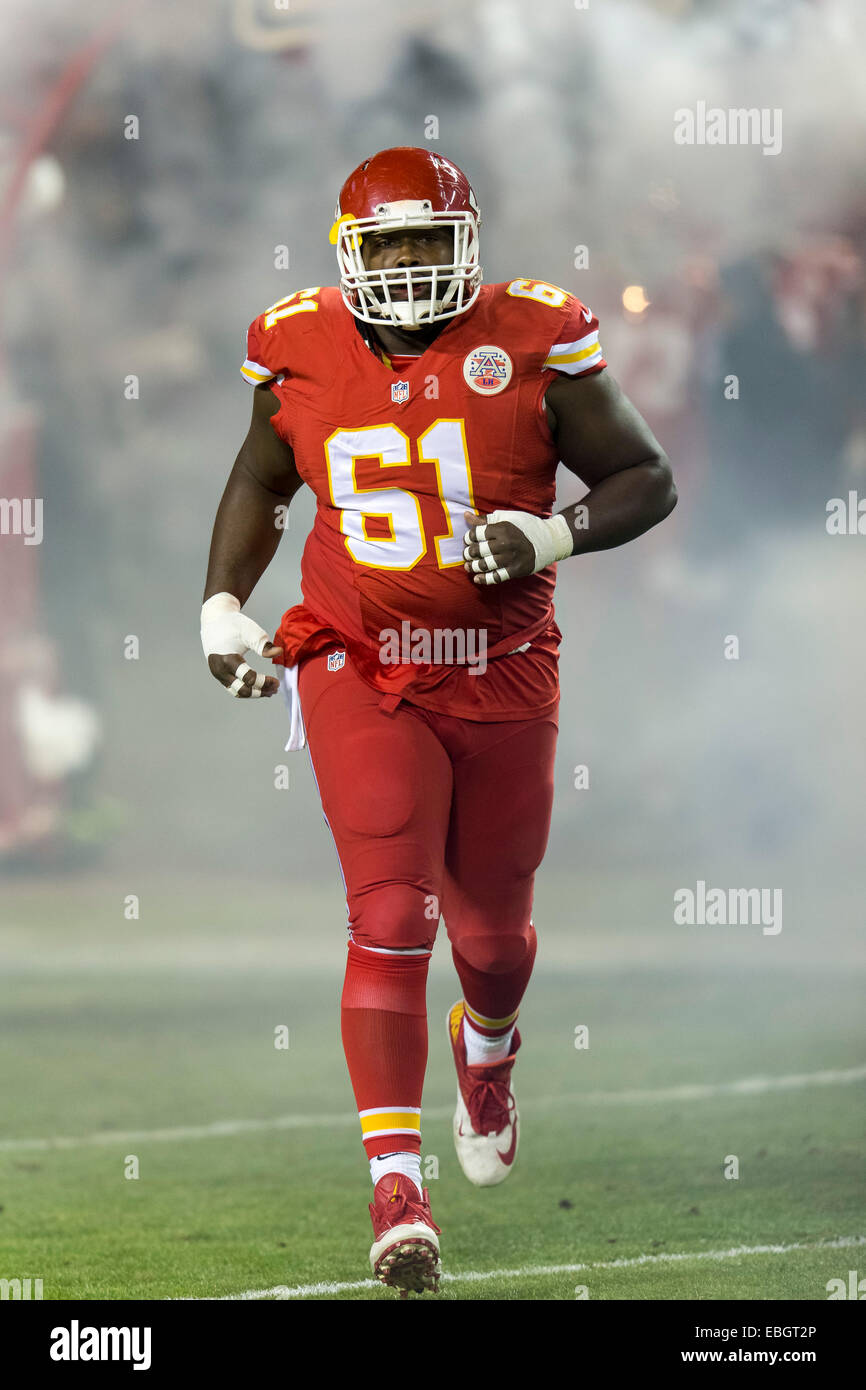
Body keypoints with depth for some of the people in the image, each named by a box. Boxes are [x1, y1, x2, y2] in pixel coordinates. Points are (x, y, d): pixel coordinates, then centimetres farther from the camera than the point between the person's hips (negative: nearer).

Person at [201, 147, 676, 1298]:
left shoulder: (532, 347, -8)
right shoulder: (304, 353, -1)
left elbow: (647, 480, -2)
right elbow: (259, 482, 18)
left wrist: (553, 535, -20)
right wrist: (221, 608, 7)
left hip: (501, 675, 1)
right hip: (359, 672, 0)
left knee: (493, 924, 15)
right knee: (391, 913, -15)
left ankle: (487, 1049, 52)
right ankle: (396, 1182, -14)